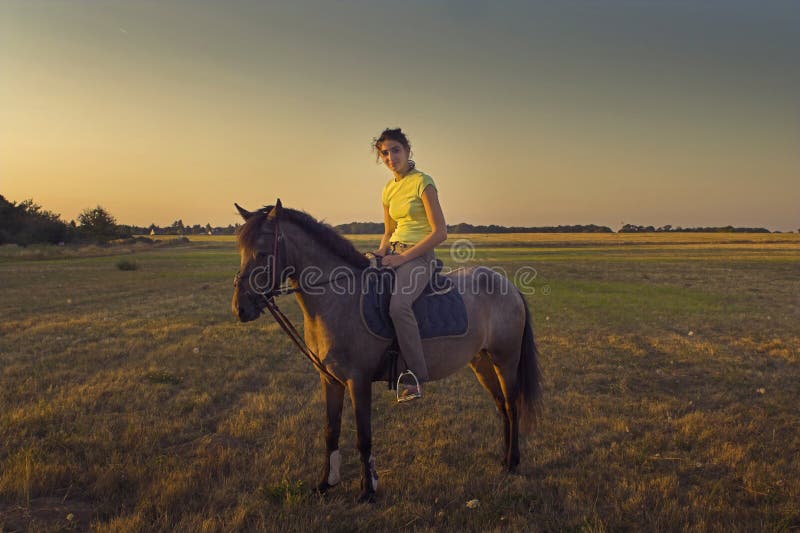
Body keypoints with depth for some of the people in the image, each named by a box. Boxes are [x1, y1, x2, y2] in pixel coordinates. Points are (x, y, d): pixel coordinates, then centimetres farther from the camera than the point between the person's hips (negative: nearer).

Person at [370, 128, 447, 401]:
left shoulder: (422, 182, -7)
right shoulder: (388, 189, 14)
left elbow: (439, 232, -13)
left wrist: (402, 257, -16)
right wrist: (380, 253, 1)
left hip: (418, 256, -8)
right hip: (393, 254, 8)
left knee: (398, 304, -33)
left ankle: (416, 377, -25)